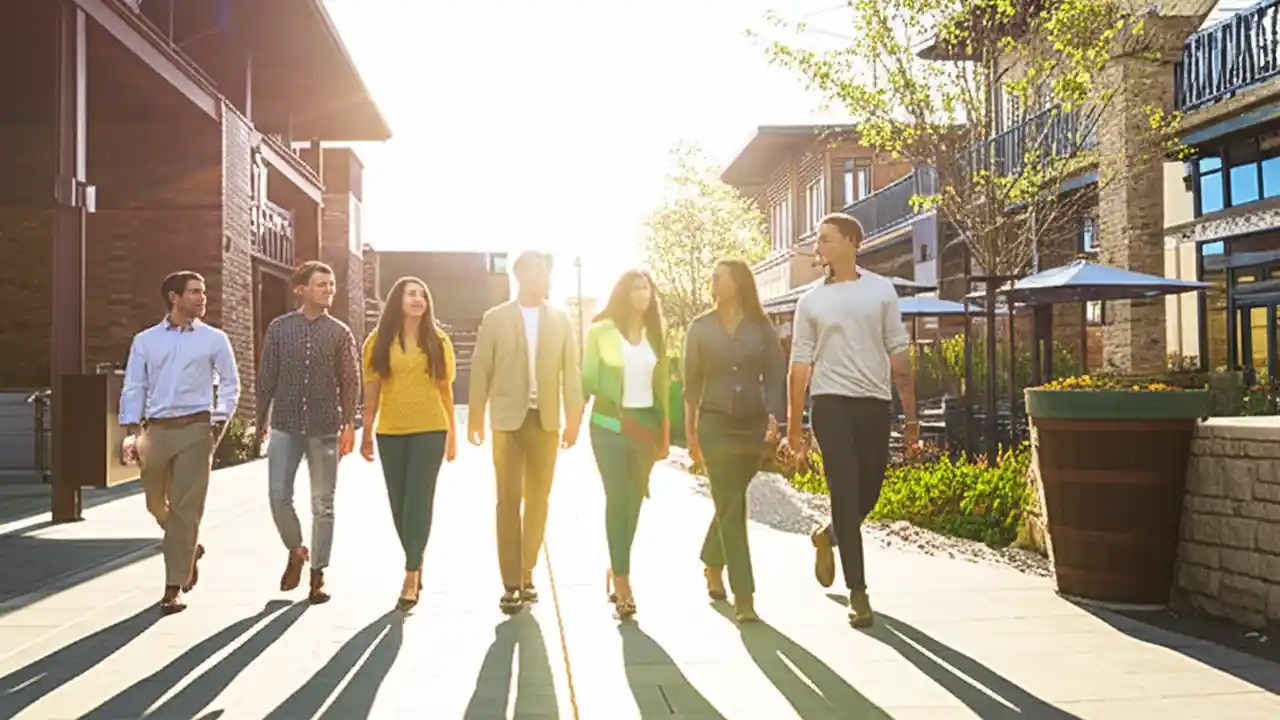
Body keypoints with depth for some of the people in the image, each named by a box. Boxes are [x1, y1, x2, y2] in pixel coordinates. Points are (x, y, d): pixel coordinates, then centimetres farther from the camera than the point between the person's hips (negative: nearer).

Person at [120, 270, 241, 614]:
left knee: (185, 507, -7)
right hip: (156, 429, 3)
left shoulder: (214, 339, 5)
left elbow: (230, 385, 11)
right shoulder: (145, 340, 8)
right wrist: (131, 432, -2)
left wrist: (219, 425, 2)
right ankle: (190, 549, 40)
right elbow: (134, 388, 7)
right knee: (156, 504, 12)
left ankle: (174, 588, -2)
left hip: (195, 430, -2)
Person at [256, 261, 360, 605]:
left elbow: (350, 382, 2)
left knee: (322, 504, 5)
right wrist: (261, 418, 7)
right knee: (279, 496, -2)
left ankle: (317, 575, 15)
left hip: (325, 429, 0)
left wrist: (349, 425, -4)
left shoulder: (340, 332, 3)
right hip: (285, 426, 1)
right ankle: (295, 551, 25)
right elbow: (266, 377, 7)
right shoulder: (279, 328, 4)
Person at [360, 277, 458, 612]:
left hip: (429, 431, -1)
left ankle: (411, 576, -3)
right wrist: (366, 433, 4)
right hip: (390, 433, 2)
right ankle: (416, 567, 26)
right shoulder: (379, 341, 3)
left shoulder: (438, 341, 4)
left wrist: (452, 435, 7)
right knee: (399, 505, 9)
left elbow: (446, 389, 7)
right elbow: (371, 390, 5)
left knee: (419, 502, -6)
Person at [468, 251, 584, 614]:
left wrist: (574, 417, -1)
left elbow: (571, 370, 5)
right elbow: (480, 370, 2)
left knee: (538, 500, 8)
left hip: (546, 420, 2)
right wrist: (475, 418, -1)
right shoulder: (495, 319, 2)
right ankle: (511, 583, 4)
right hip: (508, 419, -2)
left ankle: (526, 574, 20)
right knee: (509, 501, -1)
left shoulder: (560, 319, 8)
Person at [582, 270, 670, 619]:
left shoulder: (654, 333, 11)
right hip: (610, 425, -4)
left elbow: (662, 383, 11)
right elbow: (588, 378, -1)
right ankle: (623, 582, -4)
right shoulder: (601, 331, -1)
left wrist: (664, 430, 9)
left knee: (634, 501, 9)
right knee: (618, 500, -7)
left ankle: (615, 571, 24)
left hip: (646, 424, 4)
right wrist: (575, 417, -13)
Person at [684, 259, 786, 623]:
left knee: (732, 502, 12)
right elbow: (691, 382, 5)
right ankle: (743, 597, -5)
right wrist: (690, 432, 5)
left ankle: (713, 566, 38)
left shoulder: (762, 328, 4)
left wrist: (773, 416, -13)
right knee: (731, 507, -7)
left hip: (752, 425, 2)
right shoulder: (701, 328, 3)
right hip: (715, 424, -2)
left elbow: (775, 374, 2)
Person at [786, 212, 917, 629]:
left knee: (869, 493, 9)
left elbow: (898, 354, 6)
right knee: (845, 494, -6)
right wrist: (794, 425, 0)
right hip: (831, 403, -2)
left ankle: (828, 537, 41)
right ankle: (858, 593, 0)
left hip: (875, 402, 2)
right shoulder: (811, 302, 6)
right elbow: (800, 364, 4)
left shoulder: (881, 291, 7)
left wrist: (911, 414, 1)